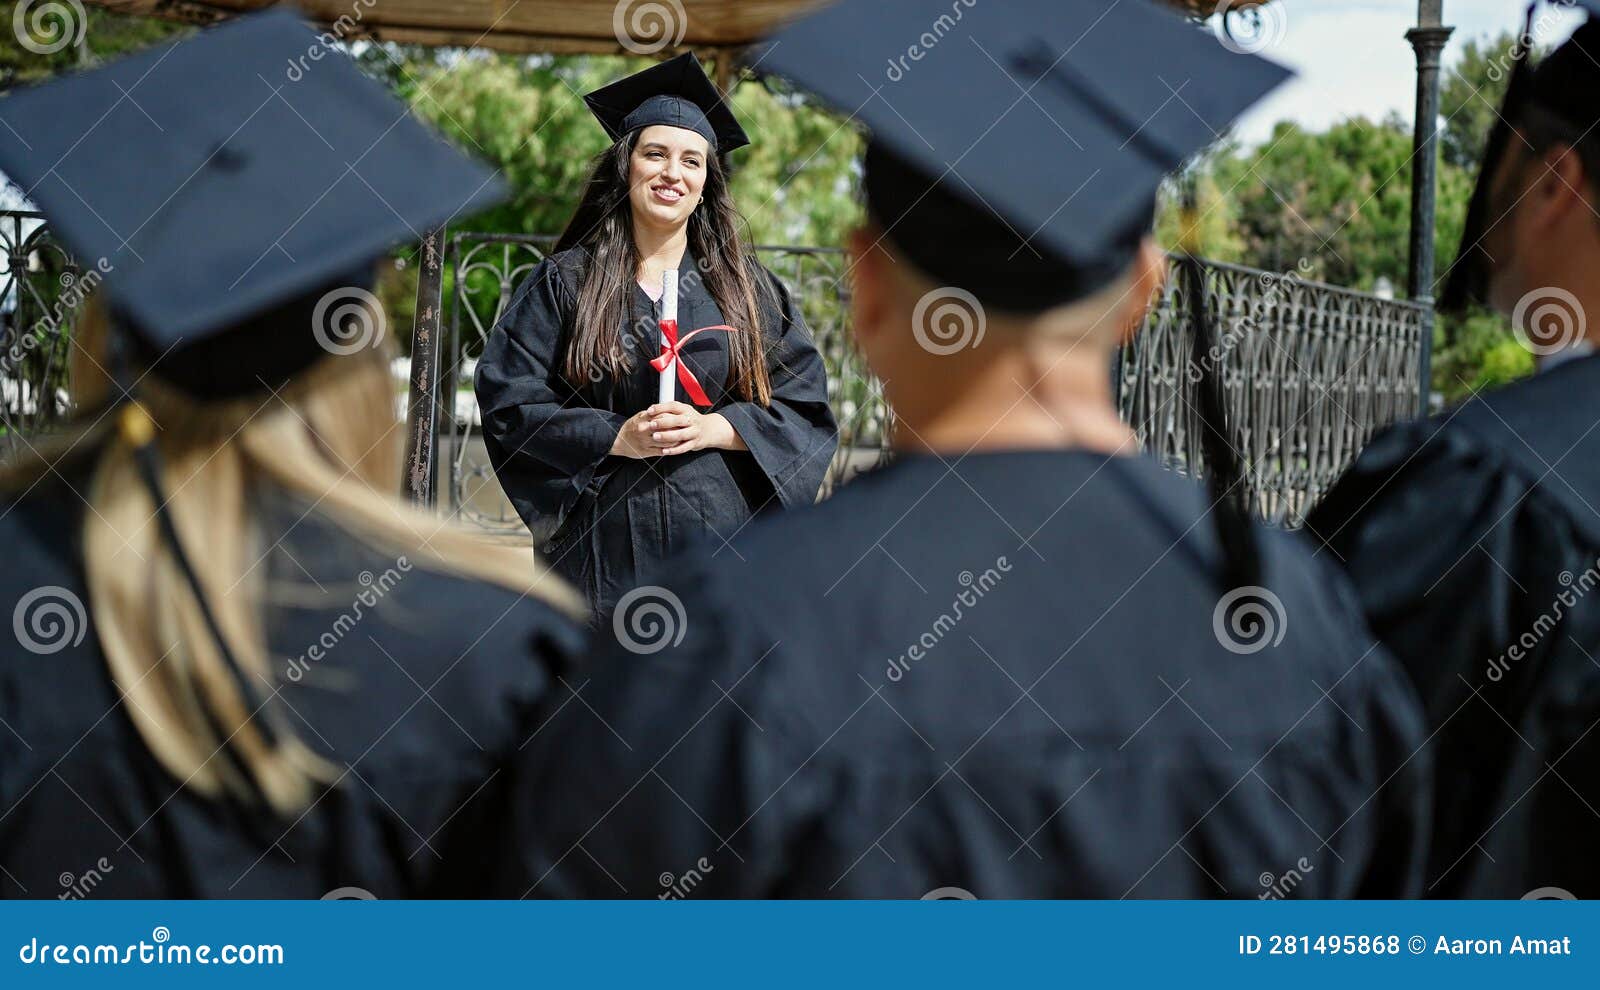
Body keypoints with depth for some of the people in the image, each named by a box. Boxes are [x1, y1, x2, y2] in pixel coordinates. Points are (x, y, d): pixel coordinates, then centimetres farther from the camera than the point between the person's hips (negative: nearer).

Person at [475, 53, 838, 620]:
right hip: (606, 545, -1)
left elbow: (805, 408, 7)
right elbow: (508, 403, 0)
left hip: (725, 536, 1)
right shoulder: (564, 284, 6)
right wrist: (615, 436, -13)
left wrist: (715, 428, -10)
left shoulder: (747, 290, 11)